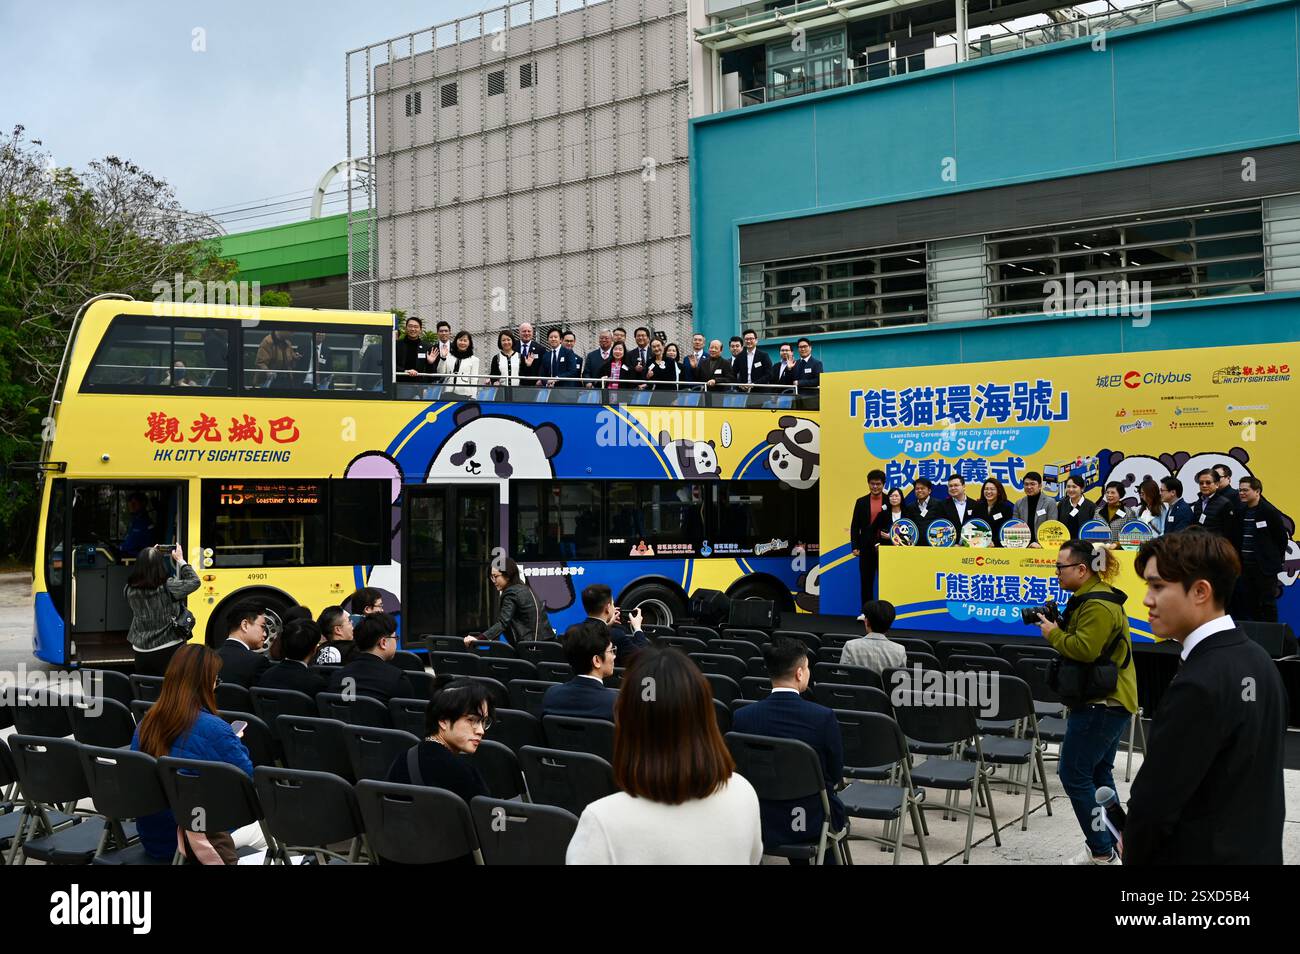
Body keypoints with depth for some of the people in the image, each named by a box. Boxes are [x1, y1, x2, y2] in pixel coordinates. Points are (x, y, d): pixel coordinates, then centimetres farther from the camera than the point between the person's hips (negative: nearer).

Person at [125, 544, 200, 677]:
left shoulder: (131, 589, -6)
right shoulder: (167, 587, -17)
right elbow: (194, 581, -2)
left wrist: (147, 560, 13)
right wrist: (181, 560, 6)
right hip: (169, 651, -4)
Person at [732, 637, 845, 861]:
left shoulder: (741, 717, -15)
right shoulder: (824, 717, -21)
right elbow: (835, 775, -7)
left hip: (760, 823, 2)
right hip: (812, 823, -2)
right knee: (833, 809, 33)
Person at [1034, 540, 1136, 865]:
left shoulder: (1098, 605, -20)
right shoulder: (1092, 597, 15)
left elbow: (1084, 649, -30)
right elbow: (1082, 641, 20)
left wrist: (1053, 634, -15)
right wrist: (1058, 626, 3)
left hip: (1100, 706, -11)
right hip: (1109, 702, 11)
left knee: (1074, 775, -6)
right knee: (1098, 775, 16)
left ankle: (1101, 851, 0)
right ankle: (1113, 841, 22)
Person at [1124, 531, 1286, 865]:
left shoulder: (1198, 686, -25)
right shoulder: (1258, 660, 3)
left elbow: (1156, 801, -20)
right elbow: (1252, 773, 10)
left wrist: (1134, 853, -2)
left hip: (1199, 854, -8)